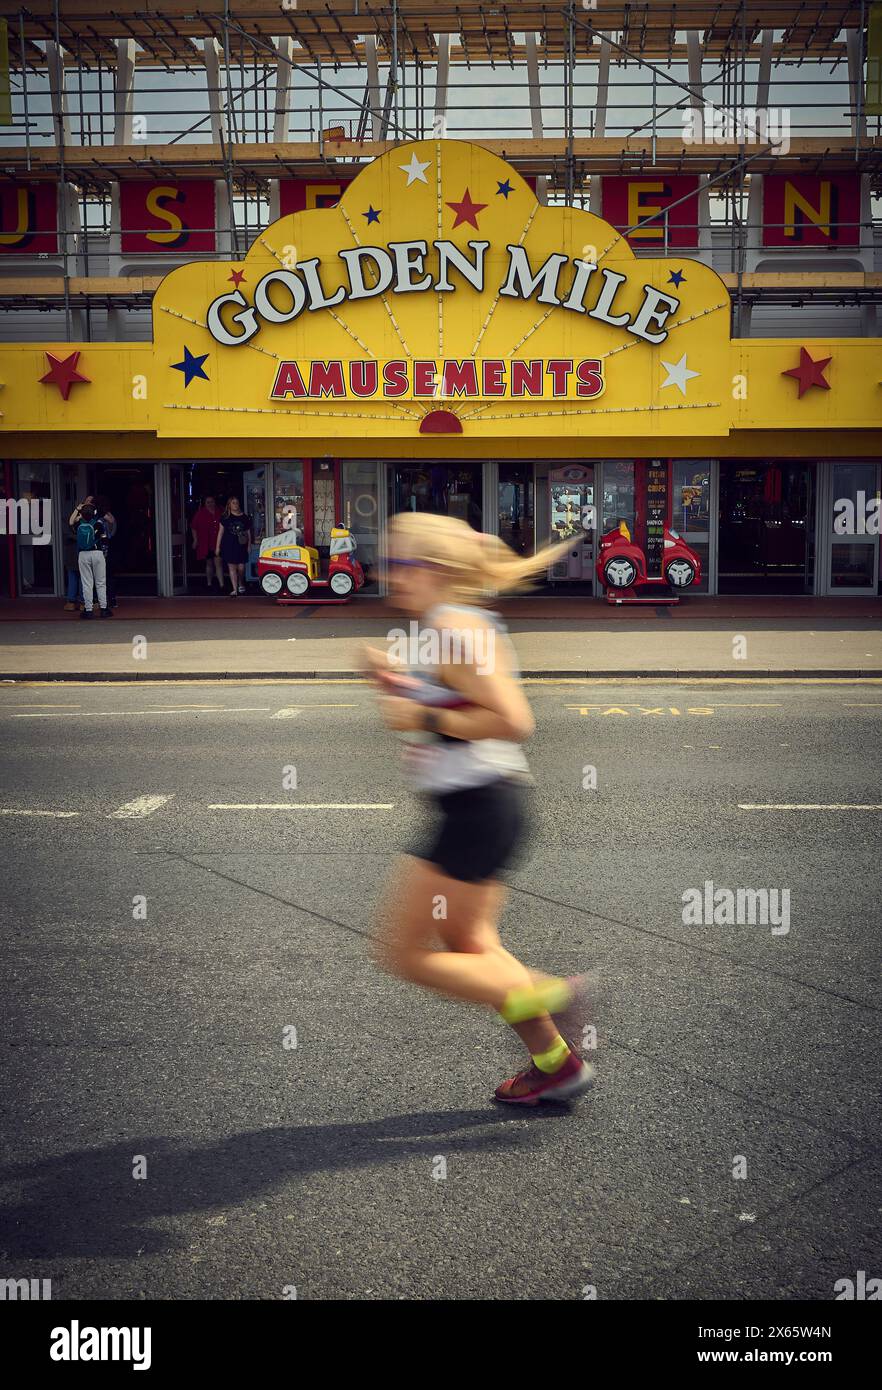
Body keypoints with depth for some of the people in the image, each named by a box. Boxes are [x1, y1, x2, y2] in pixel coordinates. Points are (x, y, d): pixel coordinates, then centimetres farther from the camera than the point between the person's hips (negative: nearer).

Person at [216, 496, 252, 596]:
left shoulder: (244, 517, 7)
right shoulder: (225, 517, 2)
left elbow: (248, 533, 13)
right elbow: (220, 532, 5)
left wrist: (249, 545, 8)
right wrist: (217, 547, 2)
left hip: (241, 546, 2)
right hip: (229, 546, -2)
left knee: (241, 567, 4)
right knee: (232, 567, -5)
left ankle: (241, 584, 33)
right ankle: (235, 590, -3)